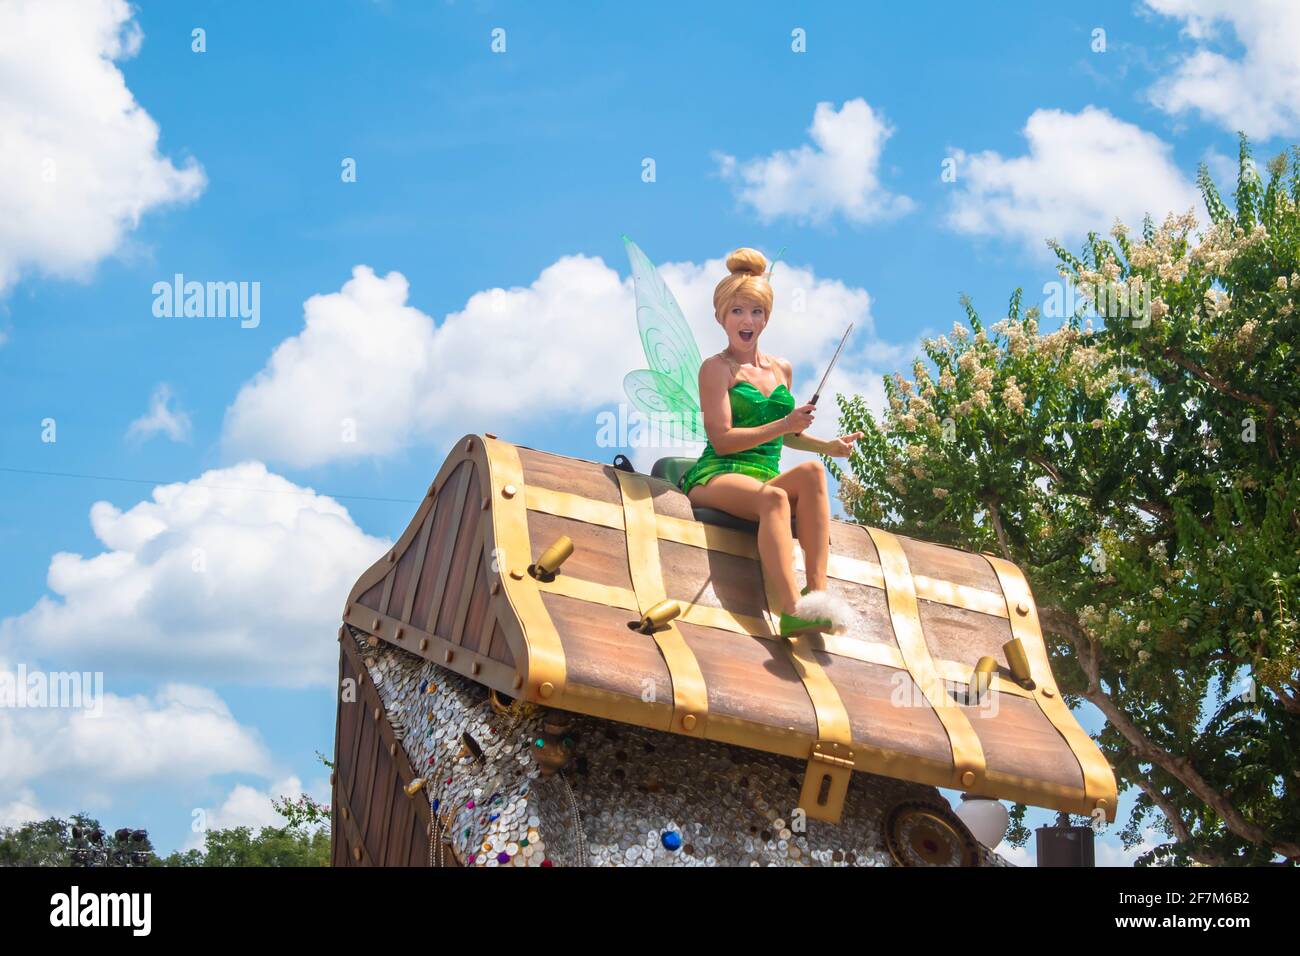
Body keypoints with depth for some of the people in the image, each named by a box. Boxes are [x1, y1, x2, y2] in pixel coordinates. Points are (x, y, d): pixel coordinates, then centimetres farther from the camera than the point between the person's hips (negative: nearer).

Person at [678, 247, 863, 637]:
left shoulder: (782, 369, 20)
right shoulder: (716, 368, 1)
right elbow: (722, 441, -9)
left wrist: (828, 445, 14)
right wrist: (784, 424, -15)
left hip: (766, 479, 5)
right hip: (717, 477, -5)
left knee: (813, 470, -29)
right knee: (775, 498, -38)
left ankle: (817, 591, -39)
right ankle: (793, 610, -52)